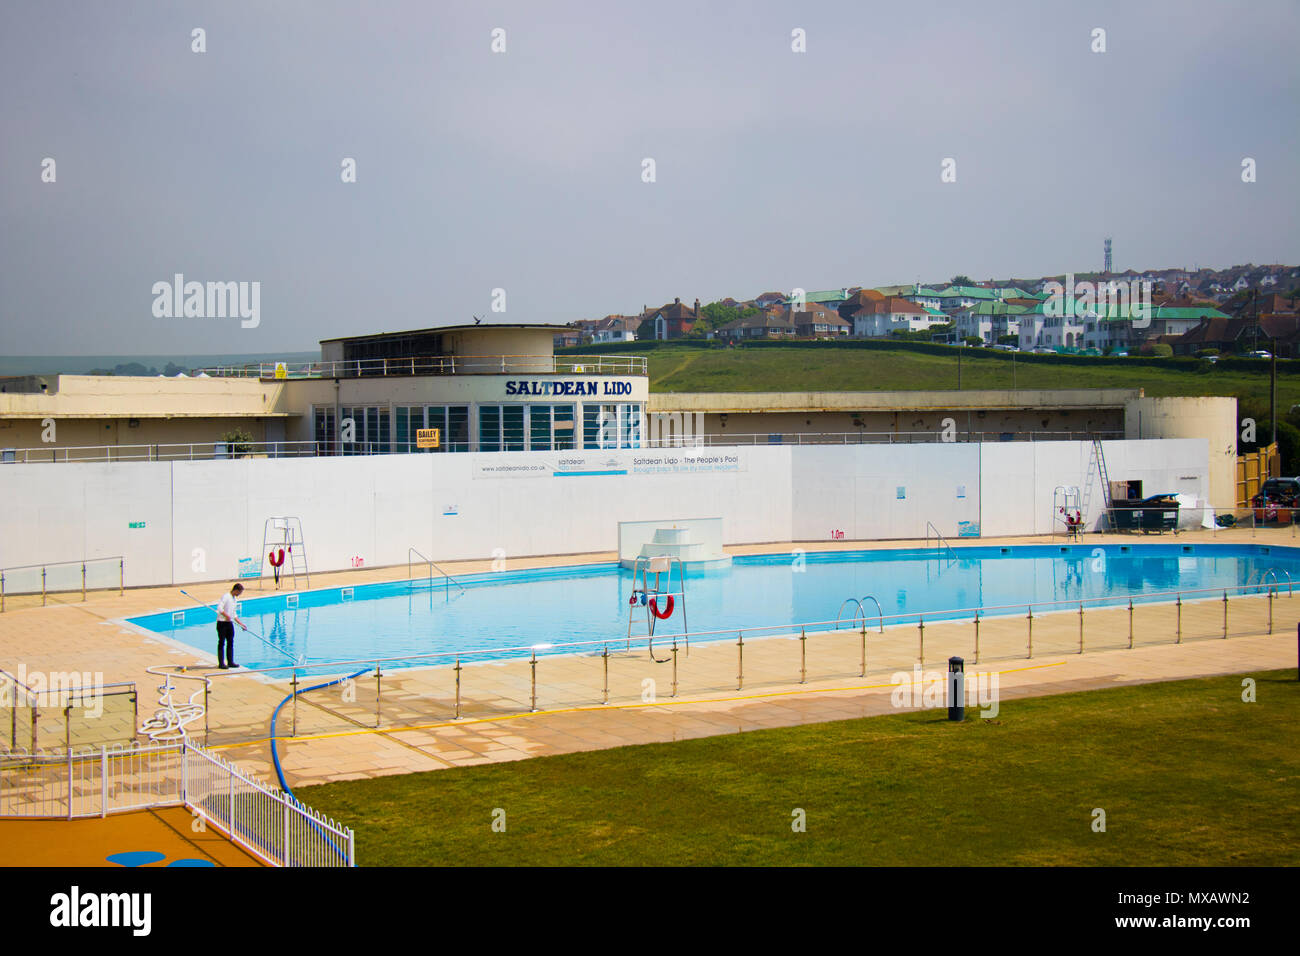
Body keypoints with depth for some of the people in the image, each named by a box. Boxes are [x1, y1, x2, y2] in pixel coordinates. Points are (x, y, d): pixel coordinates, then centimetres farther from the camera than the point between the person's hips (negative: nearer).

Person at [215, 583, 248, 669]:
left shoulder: (234, 599, 16)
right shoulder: (225, 596, -10)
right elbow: (220, 608, -22)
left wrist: (241, 623, 20)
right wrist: (226, 616, -27)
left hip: (230, 623, 8)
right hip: (222, 623, -8)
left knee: (230, 642, 10)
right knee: (222, 643, -3)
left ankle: (230, 662, 17)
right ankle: (221, 663, 0)